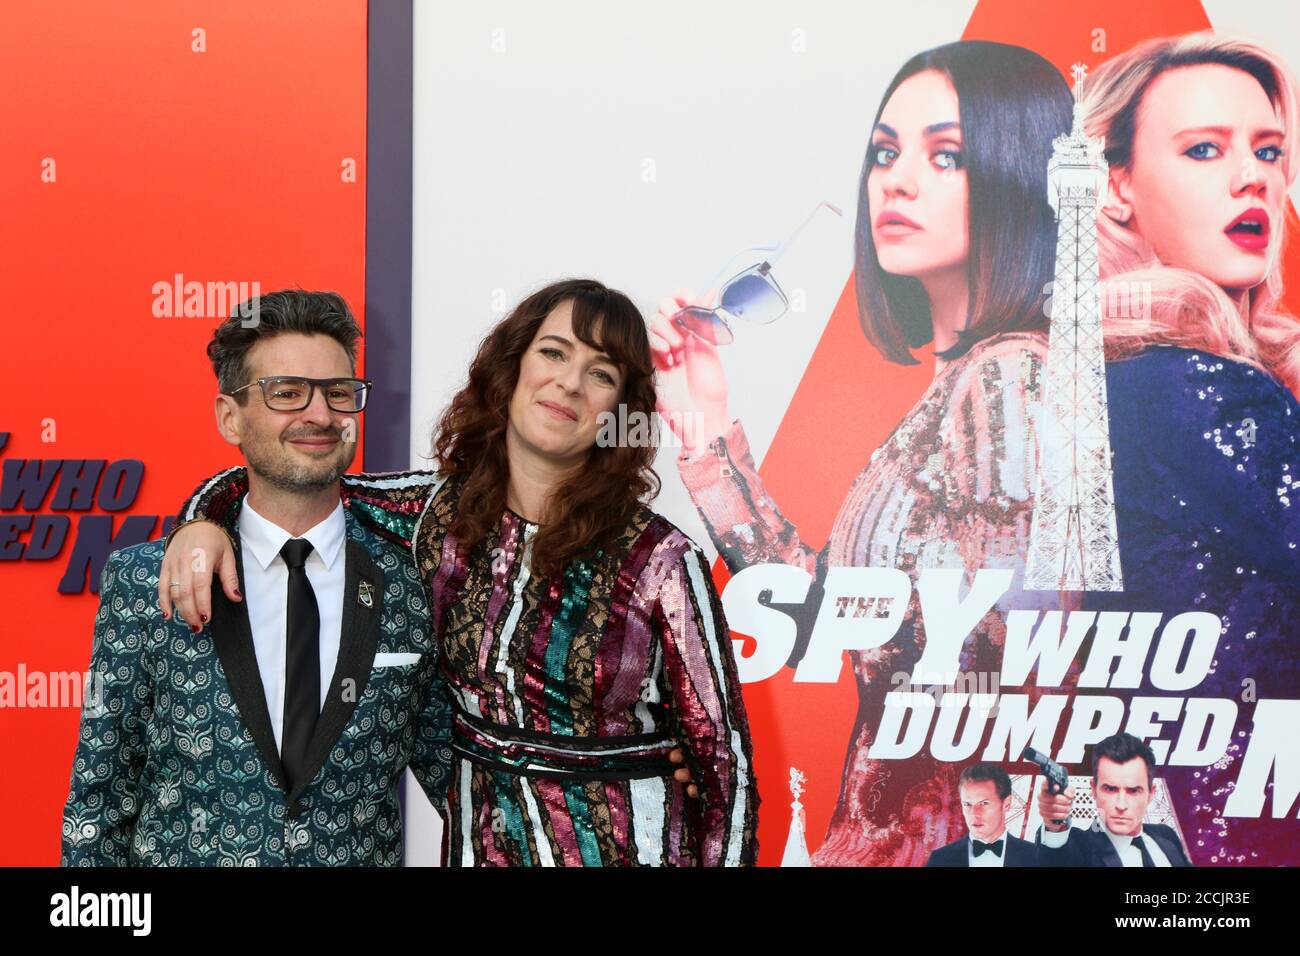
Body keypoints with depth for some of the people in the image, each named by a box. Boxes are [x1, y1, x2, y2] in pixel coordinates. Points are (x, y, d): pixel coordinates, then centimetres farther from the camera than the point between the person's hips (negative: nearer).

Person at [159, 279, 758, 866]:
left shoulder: (658, 561, -16)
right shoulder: (440, 511, -5)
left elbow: (725, 762, -10)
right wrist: (203, 523, -15)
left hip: (628, 845, -3)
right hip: (478, 843, 4)